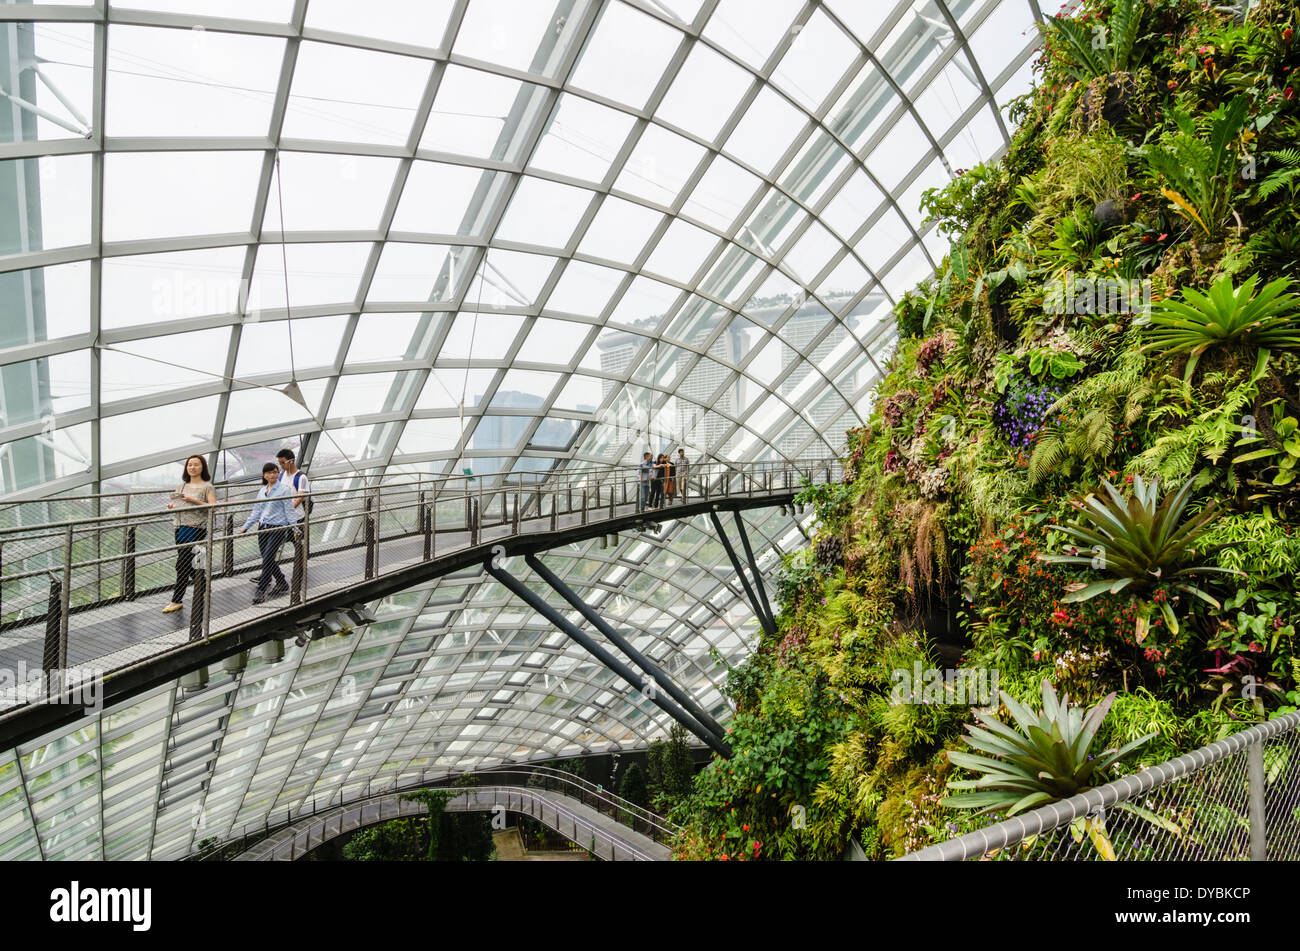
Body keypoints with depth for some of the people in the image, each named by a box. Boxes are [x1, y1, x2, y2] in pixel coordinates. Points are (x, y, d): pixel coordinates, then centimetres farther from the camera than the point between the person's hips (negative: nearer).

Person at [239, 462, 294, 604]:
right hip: (263, 528, 6)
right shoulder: (262, 490, 13)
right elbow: (256, 511, 18)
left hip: (278, 528, -6)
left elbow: (289, 510, -6)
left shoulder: (283, 489, -4)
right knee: (268, 560, 9)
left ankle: (261, 591, -8)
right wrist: (245, 527, 12)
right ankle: (282, 585, 26)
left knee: (267, 560, -12)